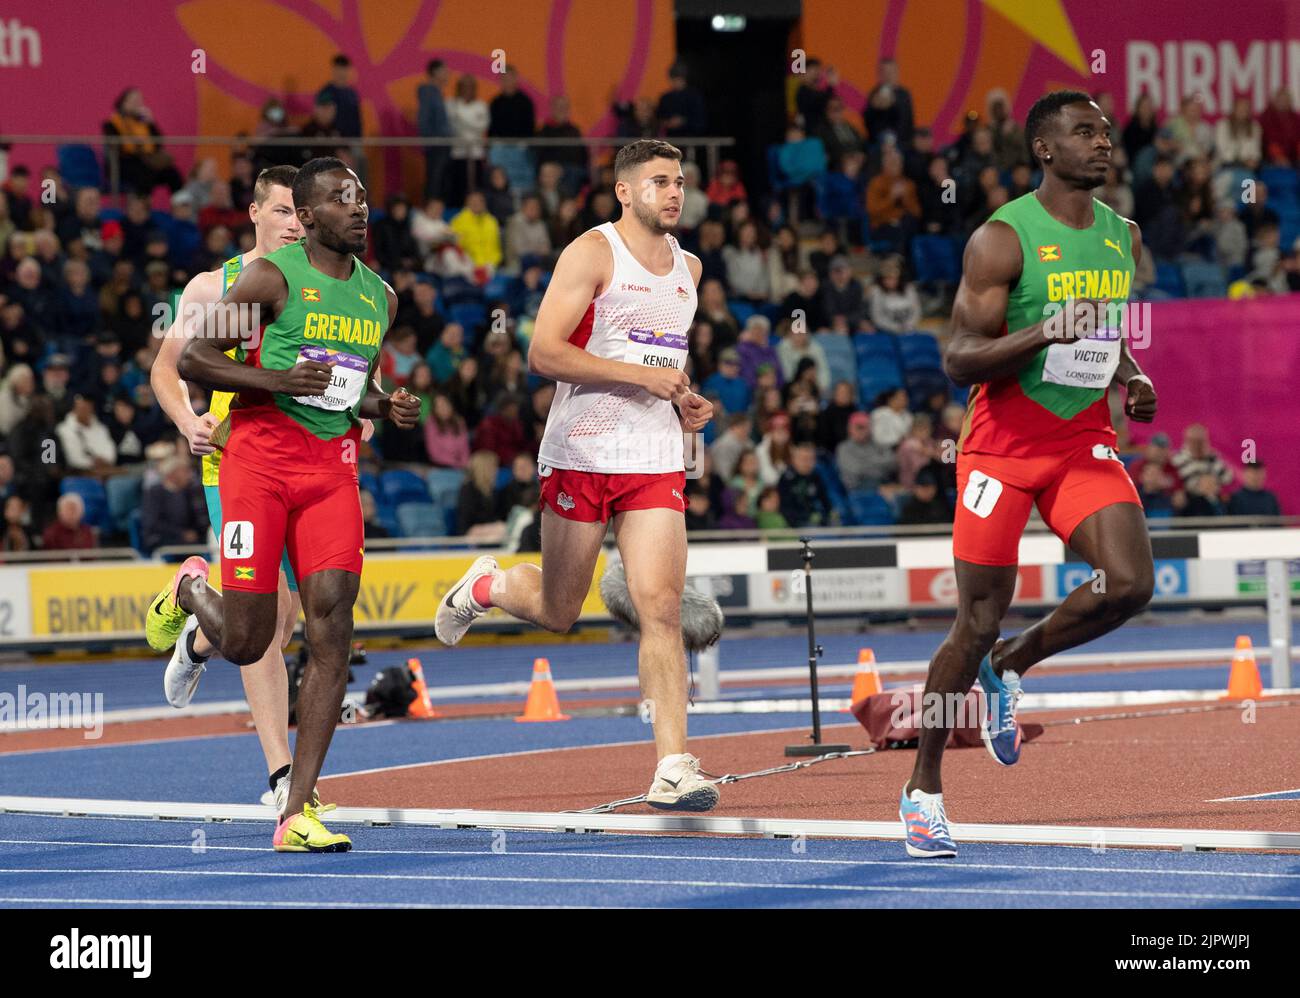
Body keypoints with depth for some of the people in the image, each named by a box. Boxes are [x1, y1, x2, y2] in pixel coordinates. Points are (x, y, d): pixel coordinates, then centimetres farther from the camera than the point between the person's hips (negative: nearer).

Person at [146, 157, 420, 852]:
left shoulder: (379, 297, 13)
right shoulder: (273, 277, -6)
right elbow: (190, 360, -7)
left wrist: (386, 407, 5)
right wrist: (278, 380, -19)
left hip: (333, 463, 5)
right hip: (259, 457, -5)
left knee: (331, 631, -10)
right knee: (245, 643, -3)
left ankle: (298, 814, -9)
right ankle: (191, 589, 36)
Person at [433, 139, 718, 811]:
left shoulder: (688, 267, 15)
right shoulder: (592, 254, -8)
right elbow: (543, 353, -15)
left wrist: (684, 402, 11)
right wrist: (642, 375, -19)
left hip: (656, 460, 4)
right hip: (582, 451, -4)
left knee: (662, 608, -10)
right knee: (557, 611, 8)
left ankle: (672, 767, -13)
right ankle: (484, 587, 42)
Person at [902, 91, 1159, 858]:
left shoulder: (1124, 238, 9)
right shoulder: (1004, 240, -11)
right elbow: (960, 361, -14)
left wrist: (1132, 379, 4)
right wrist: (1043, 335, -28)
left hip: (1086, 441, 5)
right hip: (1004, 444, -5)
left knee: (1129, 585, -16)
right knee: (979, 622, -2)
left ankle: (1011, 666, 13)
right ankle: (924, 786, 15)